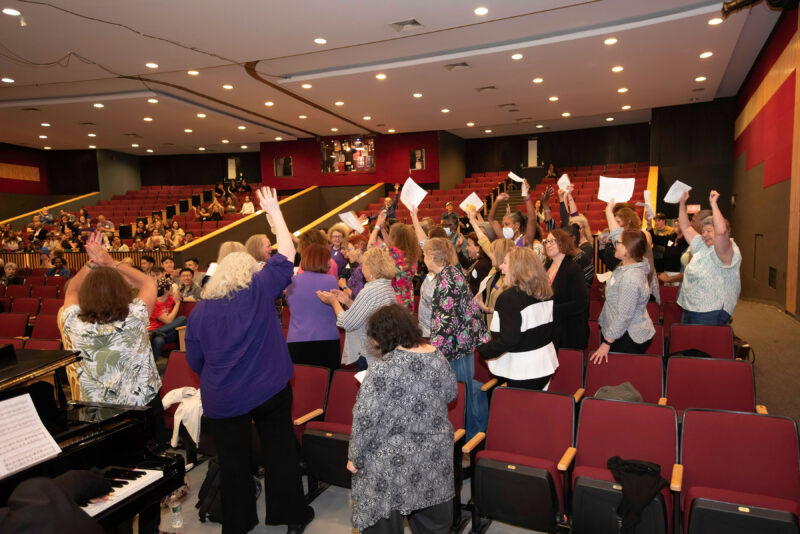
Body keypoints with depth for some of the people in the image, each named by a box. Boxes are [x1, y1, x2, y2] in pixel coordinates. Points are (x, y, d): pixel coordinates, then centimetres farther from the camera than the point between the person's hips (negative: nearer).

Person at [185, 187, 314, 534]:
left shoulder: (201, 308, 0)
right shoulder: (260, 288, -5)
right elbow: (287, 251, 1)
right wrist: (274, 211, 9)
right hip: (271, 389, -1)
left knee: (233, 460, 15)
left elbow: (194, 361, 4)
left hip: (222, 398, 1)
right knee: (279, 451, 14)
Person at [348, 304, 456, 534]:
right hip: (435, 455, 6)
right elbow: (451, 393, 11)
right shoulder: (436, 356, -4)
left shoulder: (383, 368, -21)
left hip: (392, 463, -6)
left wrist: (354, 457, -7)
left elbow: (365, 419, -20)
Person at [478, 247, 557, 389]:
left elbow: (508, 340, -25)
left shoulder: (509, 297, -20)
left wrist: (482, 350, -13)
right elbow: (550, 327, 13)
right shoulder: (546, 292, 5)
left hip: (523, 373, -8)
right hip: (546, 366, 8)